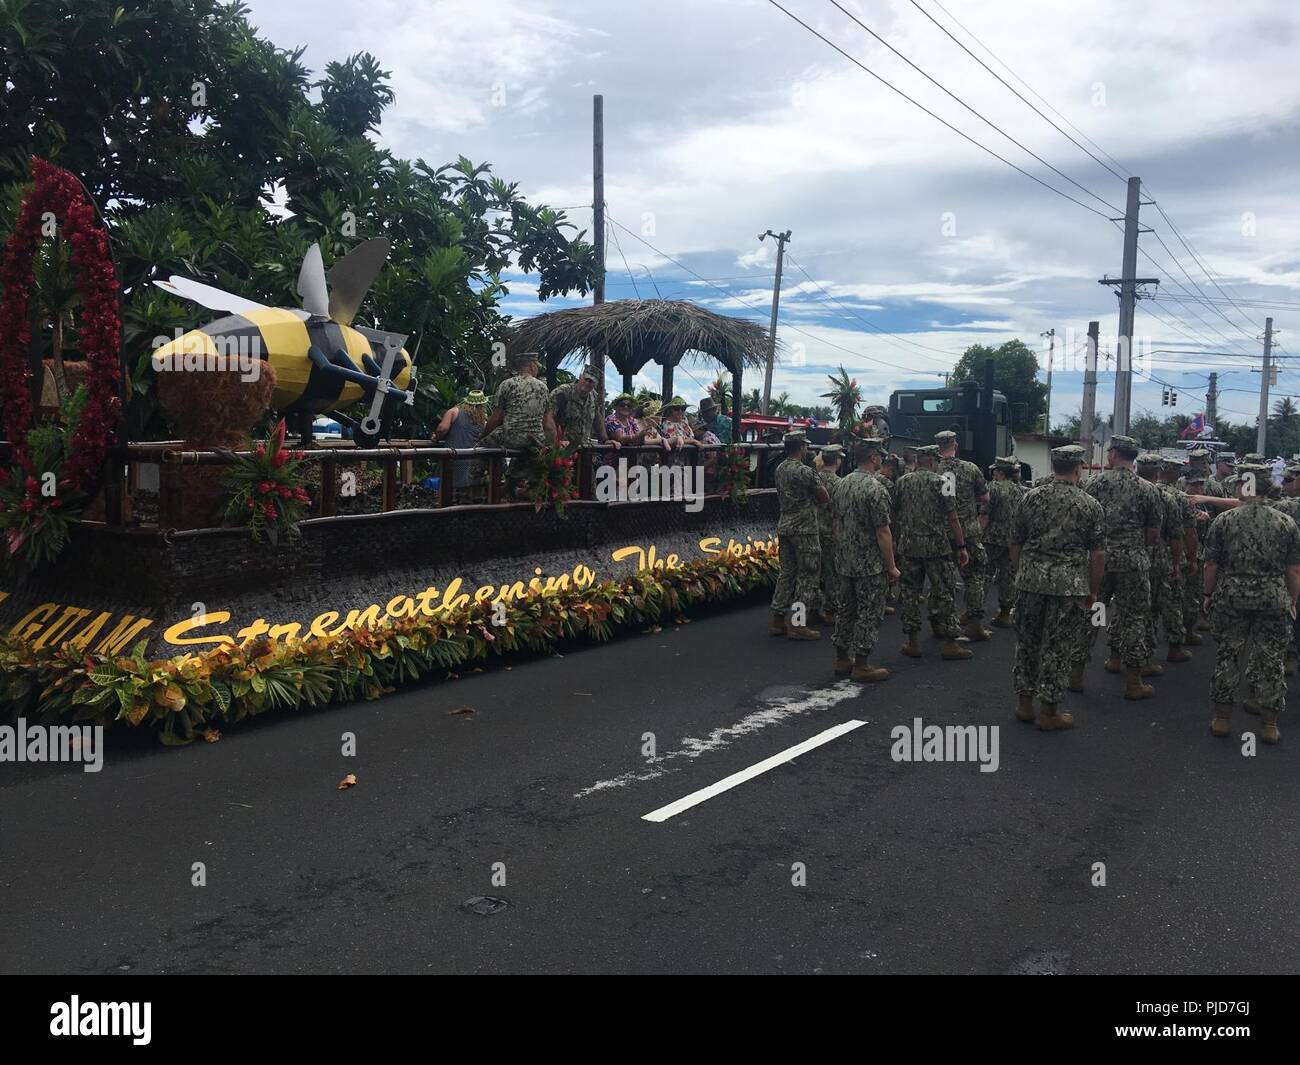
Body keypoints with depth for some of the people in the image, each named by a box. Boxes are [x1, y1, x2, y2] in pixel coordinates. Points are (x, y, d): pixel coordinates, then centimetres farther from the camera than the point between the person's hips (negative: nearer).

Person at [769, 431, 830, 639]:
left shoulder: (780, 469, 8)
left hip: (784, 526, 8)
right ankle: (797, 624, -1)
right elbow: (825, 499, -10)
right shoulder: (805, 471, -17)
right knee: (808, 576, 0)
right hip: (804, 528, -8)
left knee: (787, 573, 14)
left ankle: (778, 620, 15)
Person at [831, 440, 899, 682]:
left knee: (845, 609, 15)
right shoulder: (875, 489, -18)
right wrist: (892, 566, -12)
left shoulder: (840, 485, 6)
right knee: (869, 613, 1)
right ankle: (861, 666, 5)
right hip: (870, 565, -8)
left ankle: (842, 660, 23)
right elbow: (882, 532, -19)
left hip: (844, 562, 8)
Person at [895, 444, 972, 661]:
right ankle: (950, 645, 4)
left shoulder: (902, 482, 5)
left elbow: (896, 513, 11)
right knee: (944, 593, 3)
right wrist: (961, 547, -4)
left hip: (908, 547, 4)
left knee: (910, 593, 10)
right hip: (936, 546, -3)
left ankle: (913, 643, 11)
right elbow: (952, 517, -8)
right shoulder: (940, 482, -7)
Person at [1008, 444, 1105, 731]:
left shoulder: (1031, 498, 2)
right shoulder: (1090, 505, -4)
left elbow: (1013, 542, 6)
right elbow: (1098, 554, -4)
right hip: (1070, 585, -2)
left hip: (1030, 579, 2)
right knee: (1058, 648, 5)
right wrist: (1092, 591, 6)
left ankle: (1024, 702, 24)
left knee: (1027, 642, 15)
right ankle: (1049, 712, 12)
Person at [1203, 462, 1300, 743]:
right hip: (1274, 600, 1)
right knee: (1270, 660, 9)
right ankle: (1269, 725, 15)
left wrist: (1209, 595, 10)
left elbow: (1211, 565, -3)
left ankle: (1222, 719, 16)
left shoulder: (1224, 520, -5)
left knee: (1227, 656, 9)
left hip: (1230, 597, -1)